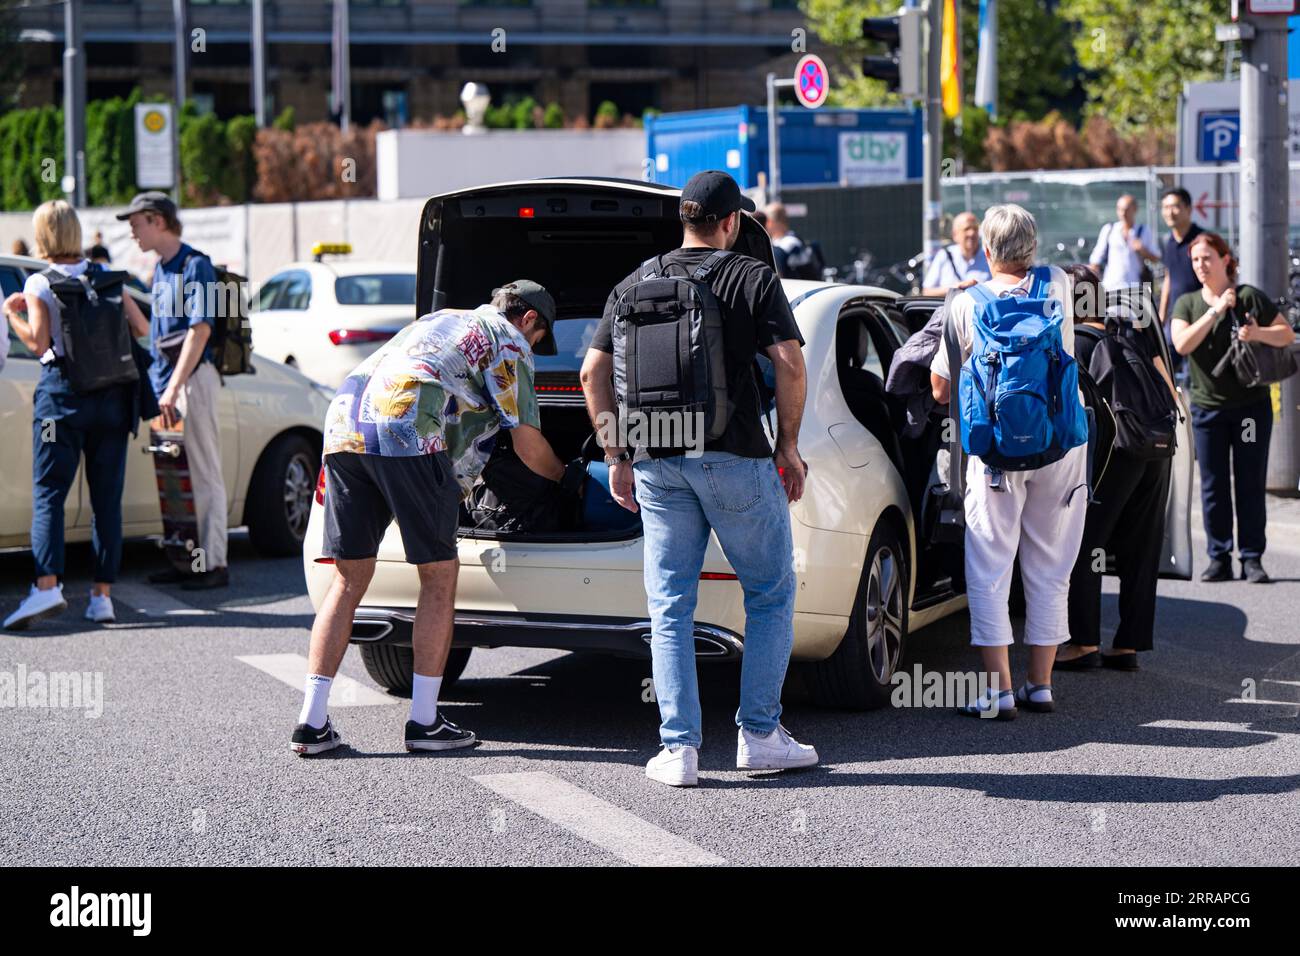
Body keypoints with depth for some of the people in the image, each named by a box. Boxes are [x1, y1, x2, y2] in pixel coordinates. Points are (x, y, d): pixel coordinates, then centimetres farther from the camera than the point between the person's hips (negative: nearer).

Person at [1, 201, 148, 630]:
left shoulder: (39, 284, -3)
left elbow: (38, 342, -12)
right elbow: (140, 329, 9)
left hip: (62, 393, -3)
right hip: (111, 395, 3)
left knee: (48, 493, -4)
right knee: (107, 496, 6)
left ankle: (47, 584, -21)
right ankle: (102, 594, 4)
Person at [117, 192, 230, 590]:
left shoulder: (196, 266, -11)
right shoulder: (160, 270, 16)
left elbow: (200, 331, -20)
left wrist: (174, 388, -23)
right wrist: (122, 295, 18)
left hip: (193, 378, -9)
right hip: (165, 378, 9)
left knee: (204, 474, -5)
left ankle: (213, 563, -2)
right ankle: (186, 559, 18)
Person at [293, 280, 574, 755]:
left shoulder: (439, 319, 37)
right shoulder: (508, 340, 15)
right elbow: (528, 447, 13)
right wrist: (565, 476, 33)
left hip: (343, 426, 7)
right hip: (407, 431, -7)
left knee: (349, 579, 11)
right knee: (438, 576, 6)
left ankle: (311, 722, 6)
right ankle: (424, 721, 6)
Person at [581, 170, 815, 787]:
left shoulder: (635, 285, 10)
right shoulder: (753, 278, -1)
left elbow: (593, 374, 7)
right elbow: (790, 366, -10)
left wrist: (616, 459, 12)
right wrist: (788, 446, 1)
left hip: (657, 464, 3)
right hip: (736, 459, -3)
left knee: (670, 608, 7)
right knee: (771, 597, 11)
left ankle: (678, 748, 4)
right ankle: (759, 735, 10)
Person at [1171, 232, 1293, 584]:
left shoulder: (1250, 297, 0)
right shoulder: (1187, 303, 6)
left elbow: (1287, 334, 1)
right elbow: (1182, 343, -12)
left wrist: (1258, 333, -18)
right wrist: (1217, 309, -17)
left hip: (1251, 405, -2)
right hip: (1207, 406, 2)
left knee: (1251, 484, 1)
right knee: (1213, 486, 4)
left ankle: (1252, 558, 7)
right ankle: (1219, 558, 11)